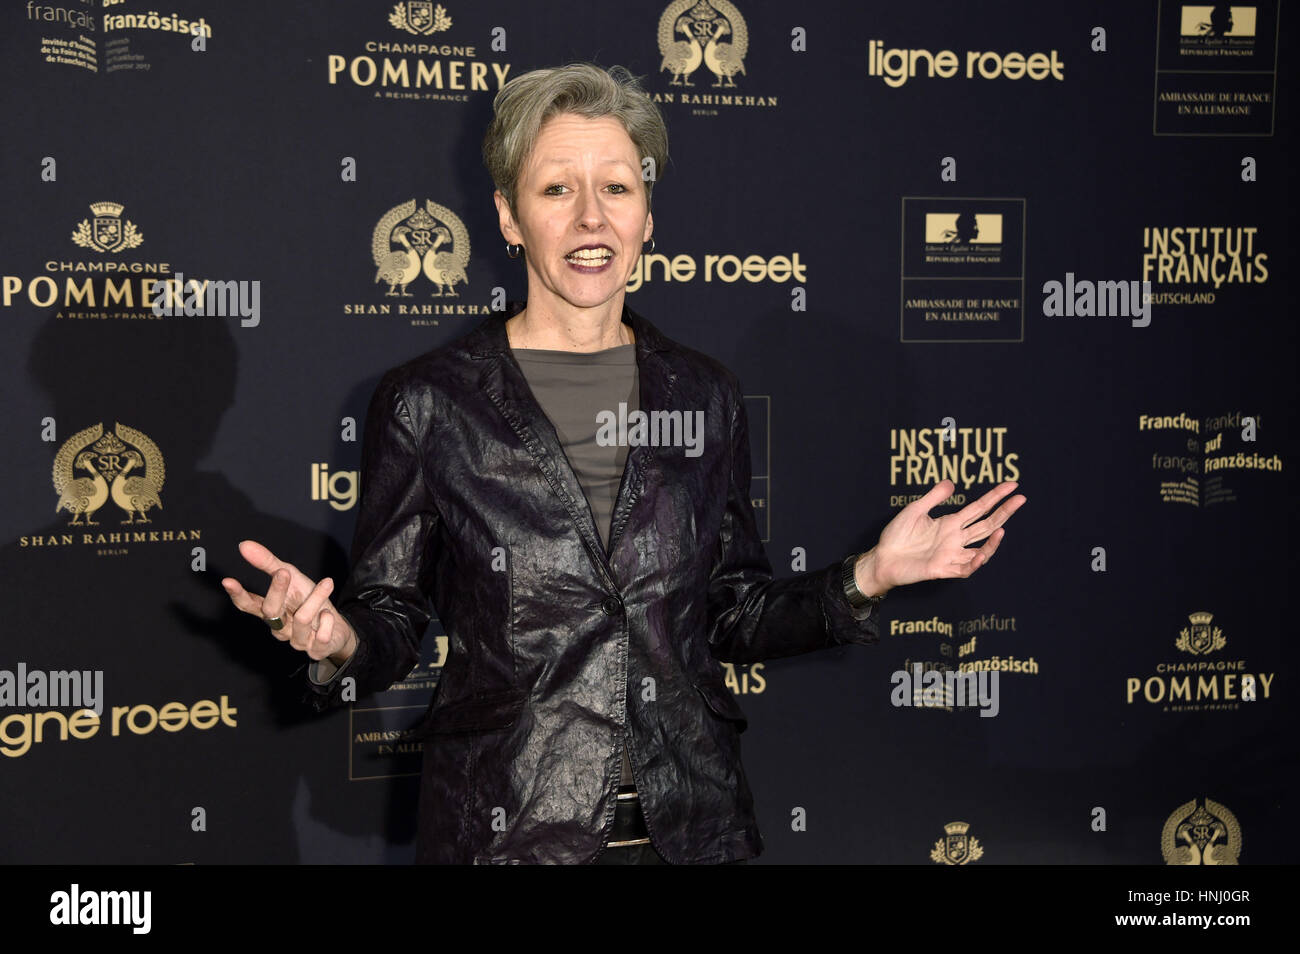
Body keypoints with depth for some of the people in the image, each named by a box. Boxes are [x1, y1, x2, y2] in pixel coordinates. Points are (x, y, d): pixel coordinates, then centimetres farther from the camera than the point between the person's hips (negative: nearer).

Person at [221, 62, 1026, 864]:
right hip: (505, 830, -2)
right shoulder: (429, 403, -7)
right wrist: (336, 642, -23)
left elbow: (735, 619, 9)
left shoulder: (705, 395, 3)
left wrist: (866, 580, -4)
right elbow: (391, 625, -2)